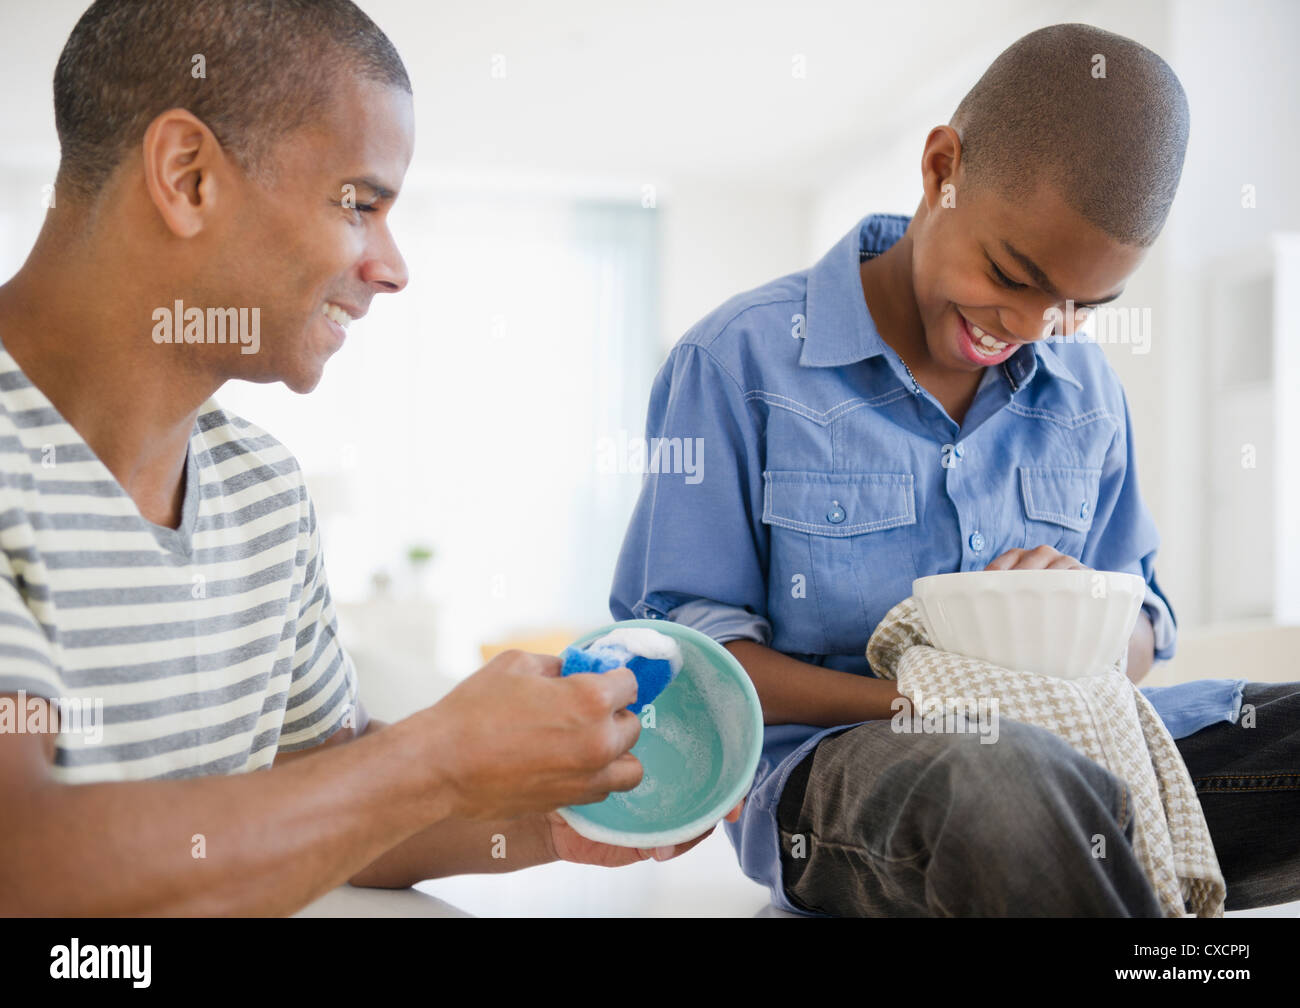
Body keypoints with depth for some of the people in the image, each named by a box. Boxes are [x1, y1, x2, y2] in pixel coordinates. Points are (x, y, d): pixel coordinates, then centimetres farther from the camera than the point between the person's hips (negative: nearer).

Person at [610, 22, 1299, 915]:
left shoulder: (1085, 386, 12)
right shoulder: (741, 360, -5)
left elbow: (1143, 632, 17)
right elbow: (675, 642, -6)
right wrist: (907, 703, -20)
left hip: (1068, 753, 5)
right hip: (830, 765, -4)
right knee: (985, 774, -40)